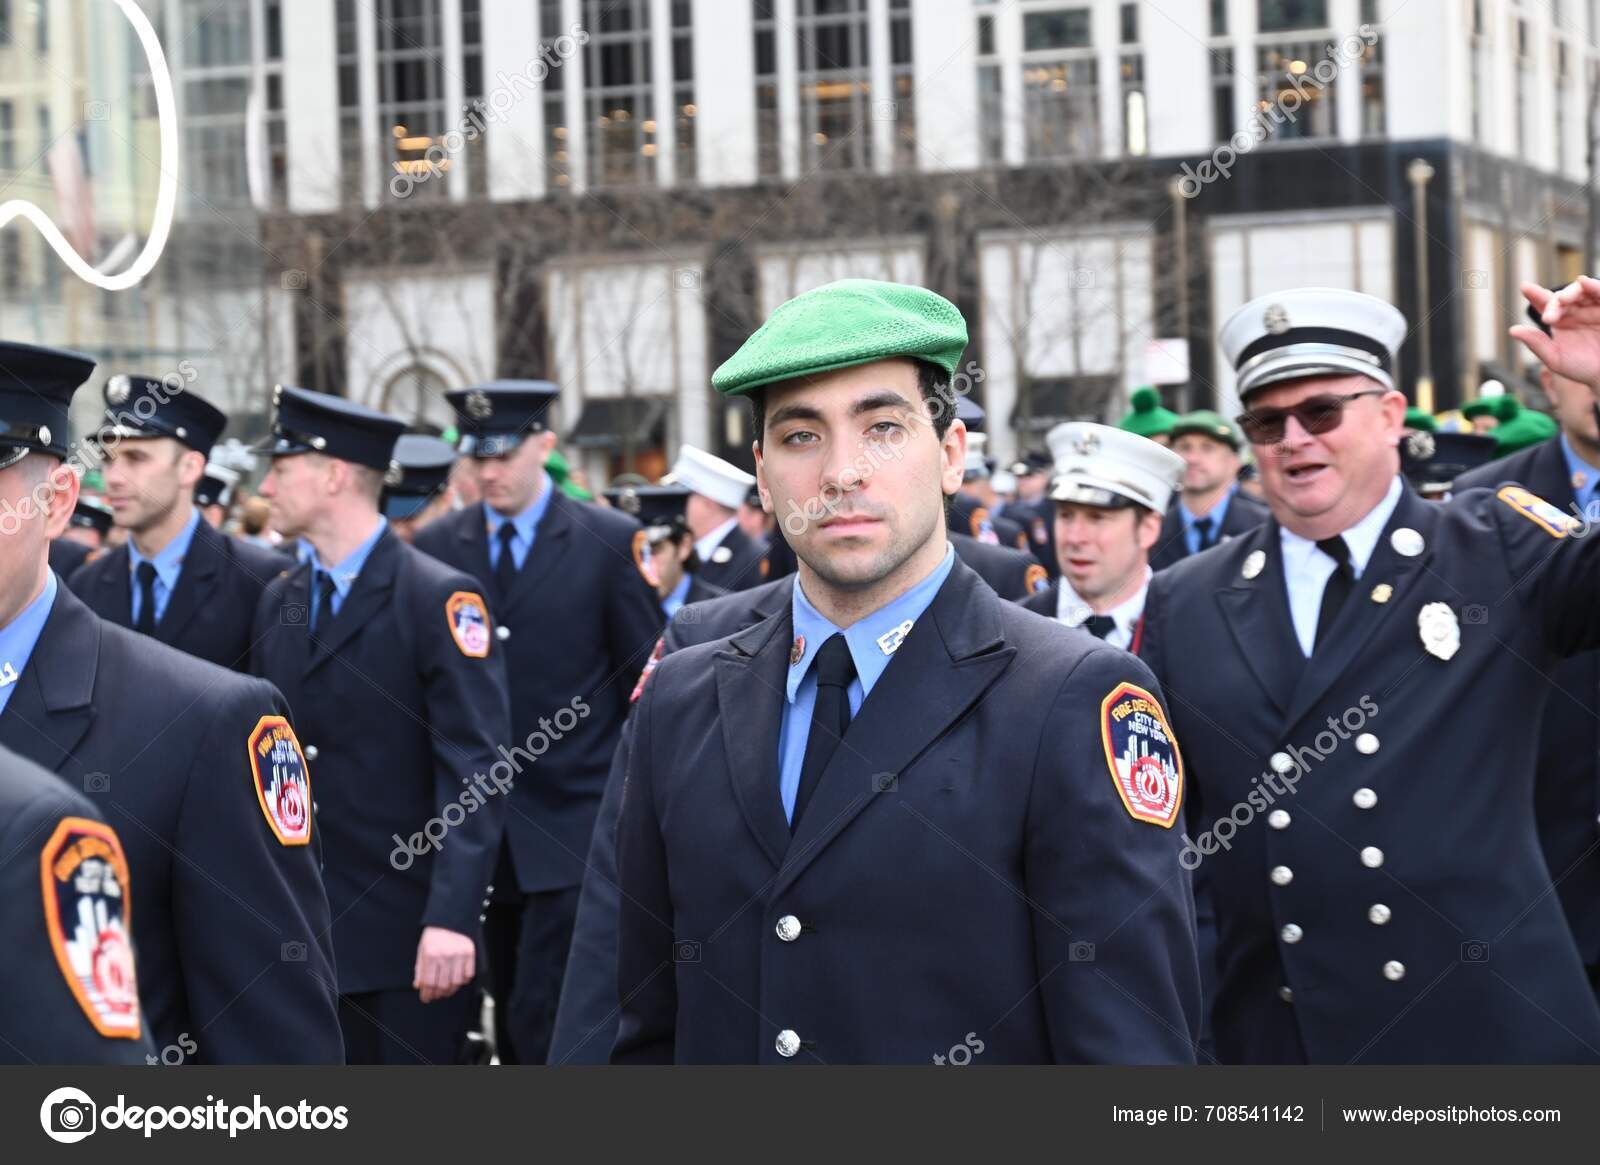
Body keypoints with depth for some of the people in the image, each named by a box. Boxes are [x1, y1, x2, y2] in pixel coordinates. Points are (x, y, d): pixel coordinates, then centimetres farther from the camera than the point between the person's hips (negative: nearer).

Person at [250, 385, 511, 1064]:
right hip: (303, 933, 6)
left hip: (409, 934, -6)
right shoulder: (278, 602, 12)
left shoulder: (440, 599, -9)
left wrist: (451, 917, -24)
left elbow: (474, 770, -16)